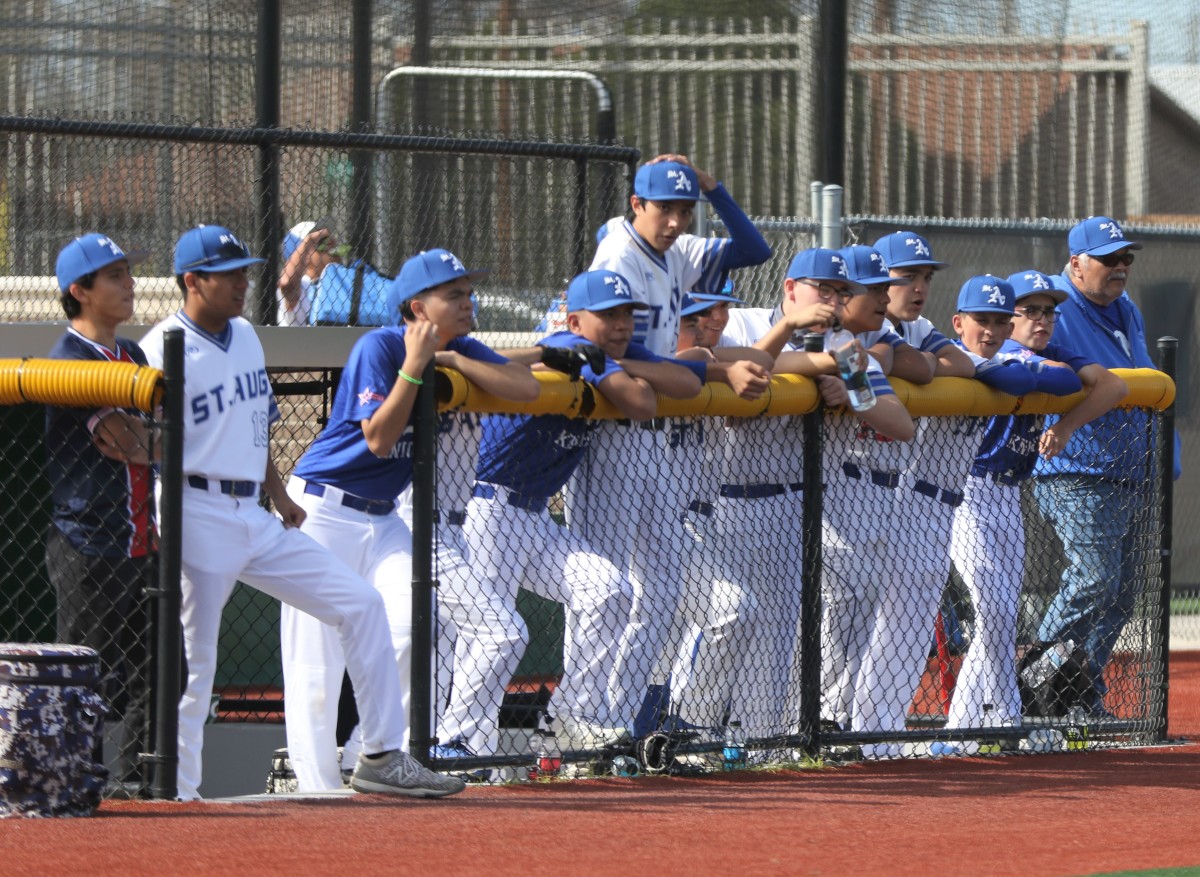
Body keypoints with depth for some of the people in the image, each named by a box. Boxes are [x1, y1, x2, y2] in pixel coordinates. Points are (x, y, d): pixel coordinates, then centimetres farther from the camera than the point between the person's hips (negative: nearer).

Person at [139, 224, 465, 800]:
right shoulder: (163, 352, -11)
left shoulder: (246, 336, 14)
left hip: (255, 516, 8)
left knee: (361, 604, 2)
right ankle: (179, 795, 3)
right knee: (192, 659, -6)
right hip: (200, 518, -8)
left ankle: (381, 757, 6)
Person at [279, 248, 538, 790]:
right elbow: (379, 438, -23)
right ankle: (317, 782, -4)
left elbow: (526, 388, -9)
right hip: (321, 512, -7)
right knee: (316, 658, -7)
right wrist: (414, 367, -27)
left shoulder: (460, 352, 3)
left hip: (382, 518, 7)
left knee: (410, 625, -11)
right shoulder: (379, 348, -17)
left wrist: (451, 359, -14)